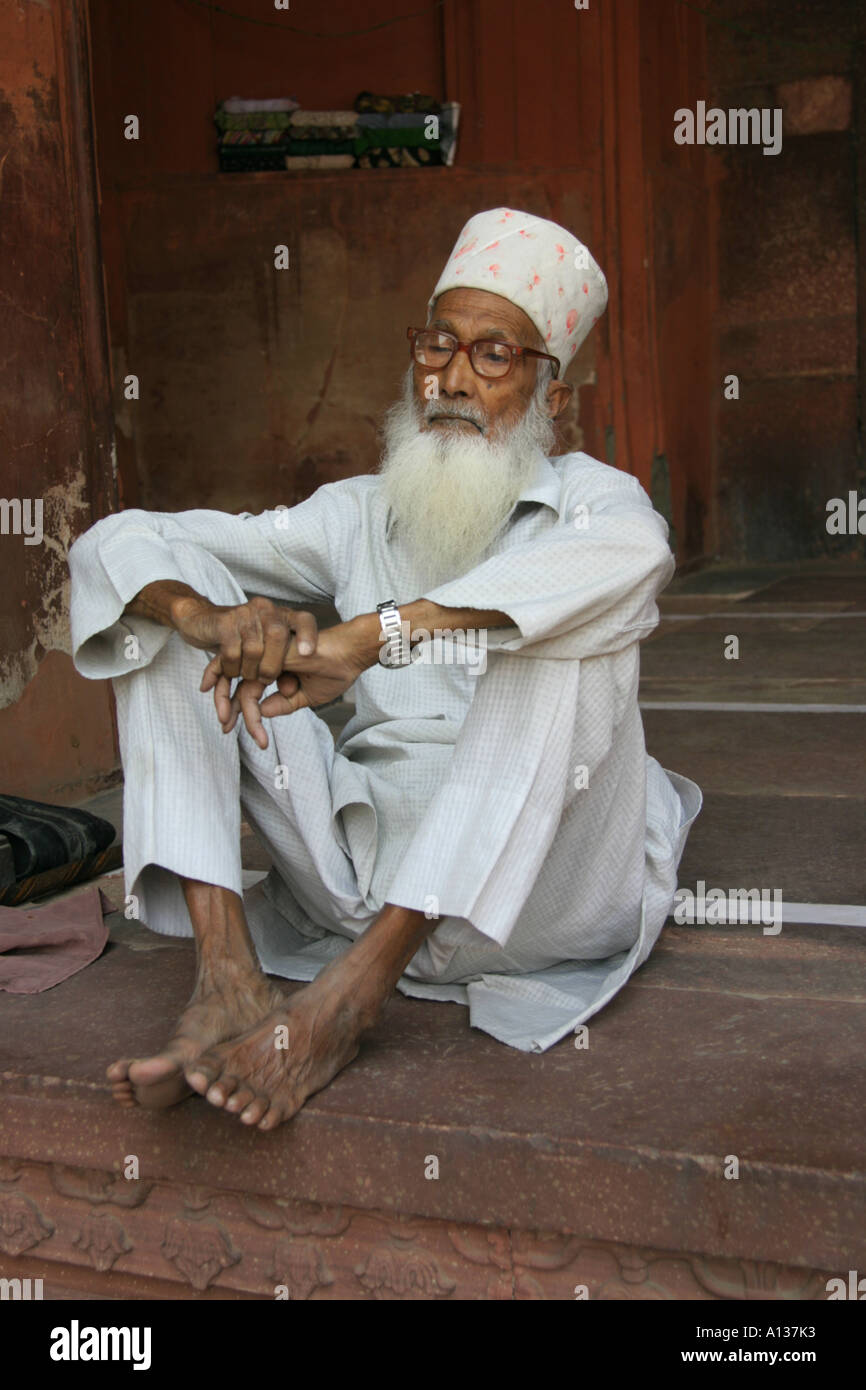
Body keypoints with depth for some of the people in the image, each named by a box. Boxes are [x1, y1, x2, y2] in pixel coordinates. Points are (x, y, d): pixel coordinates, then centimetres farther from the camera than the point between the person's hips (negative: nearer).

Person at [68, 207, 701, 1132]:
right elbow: (114, 545, 4)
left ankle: (351, 989, -31)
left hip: (537, 890, -3)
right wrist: (213, 617, -21)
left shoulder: (586, 498, 2)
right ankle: (230, 977, -23)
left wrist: (373, 635, -36)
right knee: (169, 605, -5)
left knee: (566, 636, -29)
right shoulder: (356, 517, 11)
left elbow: (635, 551, -28)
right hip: (367, 873, 4)